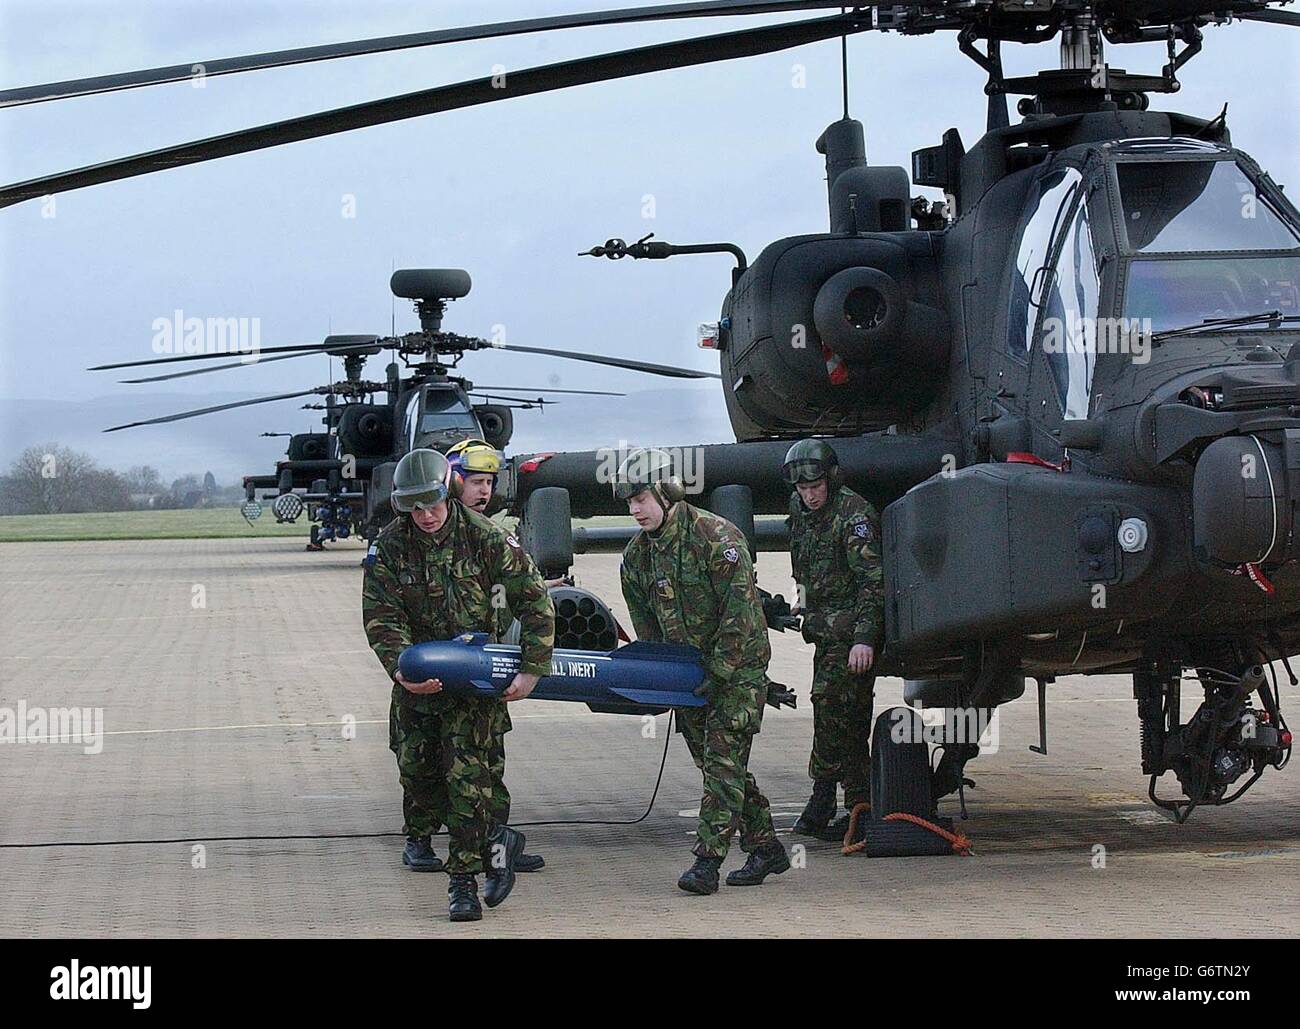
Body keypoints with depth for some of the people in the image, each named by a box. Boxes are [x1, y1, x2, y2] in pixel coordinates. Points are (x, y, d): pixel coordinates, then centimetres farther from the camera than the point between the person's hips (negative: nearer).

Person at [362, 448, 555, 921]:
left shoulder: (486, 539, -10)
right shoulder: (390, 548, -4)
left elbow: (535, 601, -4)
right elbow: (381, 616, -8)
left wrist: (532, 670, -9)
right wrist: (399, 667, -25)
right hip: (416, 682, 4)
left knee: (469, 778, -10)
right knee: (417, 775, 6)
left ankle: (463, 881, 0)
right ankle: (495, 840, 24)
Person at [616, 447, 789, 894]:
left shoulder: (716, 537, -18)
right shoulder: (637, 555, 3)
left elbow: (741, 610, -19)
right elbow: (645, 626, 12)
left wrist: (716, 672, -20)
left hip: (738, 666, -7)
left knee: (723, 760, -12)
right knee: (714, 763, 10)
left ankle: (708, 860, -17)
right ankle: (766, 848, 21)